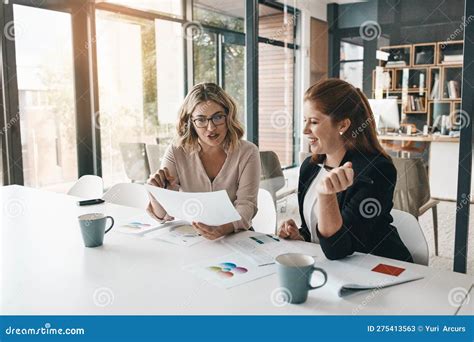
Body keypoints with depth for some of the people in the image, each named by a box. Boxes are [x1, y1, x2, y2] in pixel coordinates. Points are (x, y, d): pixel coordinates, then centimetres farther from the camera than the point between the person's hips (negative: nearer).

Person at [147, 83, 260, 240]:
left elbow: (246, 205, -12)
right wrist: (157, 191, -25)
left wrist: (226, 228, -32)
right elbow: (164, 215, -4)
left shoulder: (247, 153, -5)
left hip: (234, 236, 0)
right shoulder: (176, 152, -3)